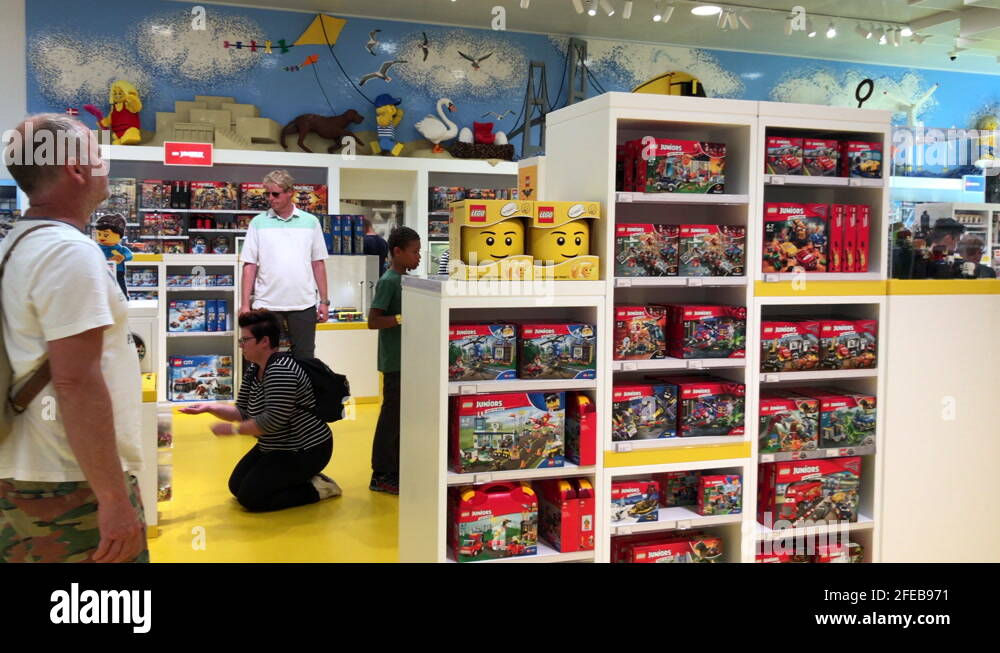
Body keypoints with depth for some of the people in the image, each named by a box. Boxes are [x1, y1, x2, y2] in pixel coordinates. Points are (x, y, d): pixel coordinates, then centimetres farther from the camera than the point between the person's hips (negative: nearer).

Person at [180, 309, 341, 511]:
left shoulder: (281, 370, -27)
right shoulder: (254, 369, 5)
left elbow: (273, 421, -32)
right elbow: (243, 411, 7)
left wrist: (233, 429, -23)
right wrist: (210, 408, -8)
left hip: (305, 451, -11)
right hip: (275, 447, 11)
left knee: (250, 497, -13)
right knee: (236, 486, 15)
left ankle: (316, 488, -1)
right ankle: (300, 479, 19)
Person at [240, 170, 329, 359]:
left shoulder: (310, 222, 6)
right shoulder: (258, 222, 3)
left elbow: (318, 264, 9)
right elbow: (250, 265, 2)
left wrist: (324, 301, 5)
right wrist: (245, 304, -4)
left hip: (303, 304, 1)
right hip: (266, 304, -1)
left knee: (304, 359, 8)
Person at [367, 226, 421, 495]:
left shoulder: (404, 279, 11)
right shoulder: (388, 281, -14)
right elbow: (373, 321, -19)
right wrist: (403, 318, -25)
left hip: (407, 359, 9)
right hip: (394, 360, -9)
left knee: (401, 413, 15)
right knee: (391, 415, -2)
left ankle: (396, 469, 26)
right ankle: (381, 476, 7)